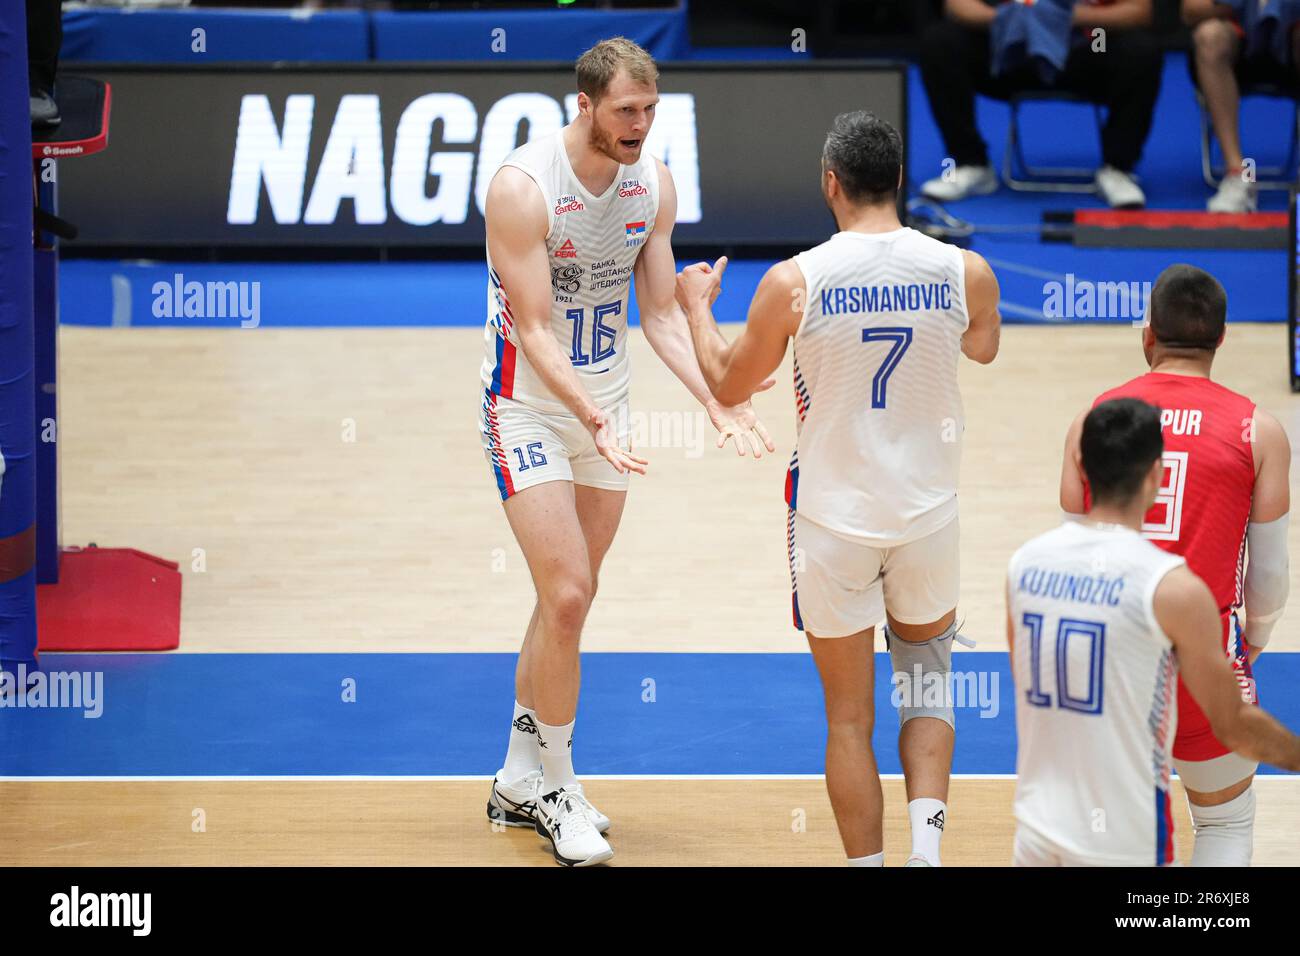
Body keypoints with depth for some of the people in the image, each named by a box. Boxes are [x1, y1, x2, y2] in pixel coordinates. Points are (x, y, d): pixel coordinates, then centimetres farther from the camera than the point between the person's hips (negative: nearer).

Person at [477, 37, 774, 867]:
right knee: (567, 596, -13)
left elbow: (661, 313, 2)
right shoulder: (523, 187, -22)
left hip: (605, 402, 6)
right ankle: (557, 788, 2)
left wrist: (719, 400, -12)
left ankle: (520, 780, 25)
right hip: (531, 404, -6)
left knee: (567, 598, 12)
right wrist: (594, 420, -36)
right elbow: (536, 330, -24)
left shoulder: (654, 183, -4)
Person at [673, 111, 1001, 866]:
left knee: (849, 718, 11)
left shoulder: (795, 281, -14)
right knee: (926, 686, 21)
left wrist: (698, 307, 19)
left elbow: (729, 385, 1)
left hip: (835, 520, -2)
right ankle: (927, 843, 1)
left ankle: (868, 864, 13)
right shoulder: (964, 272, -9)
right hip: (928, 513, 2)